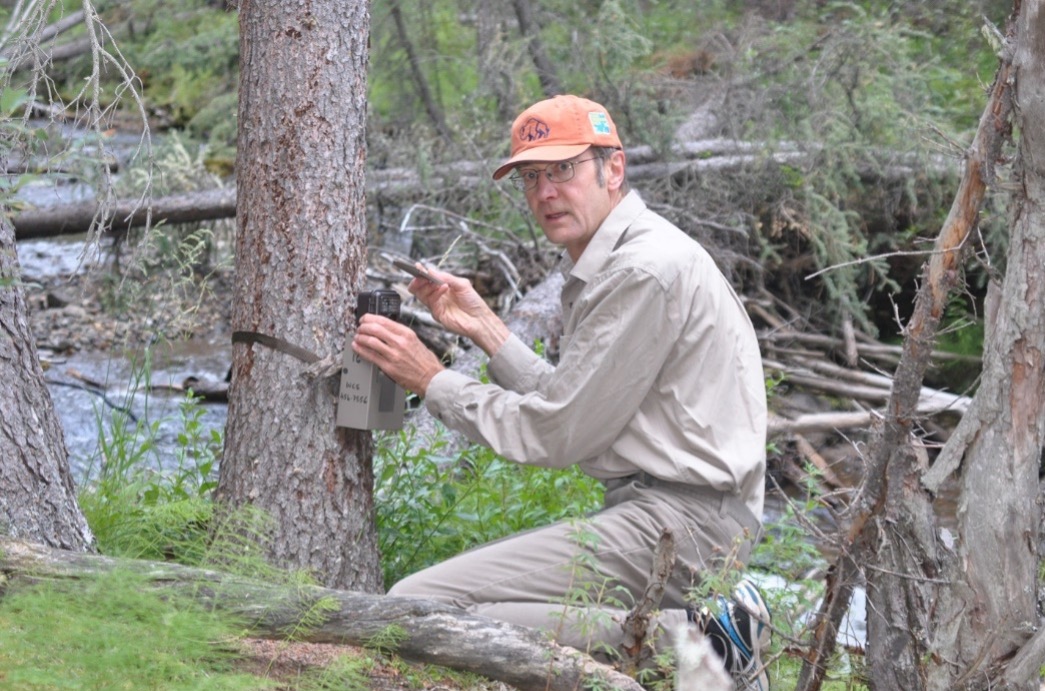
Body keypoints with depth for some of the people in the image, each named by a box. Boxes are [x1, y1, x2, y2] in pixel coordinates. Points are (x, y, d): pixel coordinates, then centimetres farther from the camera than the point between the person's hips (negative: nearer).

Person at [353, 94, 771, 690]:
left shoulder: (647, 270, -14)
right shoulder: (608, 264, 19)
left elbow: (557, 434, -13)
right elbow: (567, 405, 18)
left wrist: (432, 379, -4)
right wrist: (483, 328, 17)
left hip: (678, 519, -11)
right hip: (649, 509, 11)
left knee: (419, 606, -20)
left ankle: (685, 637, -17)